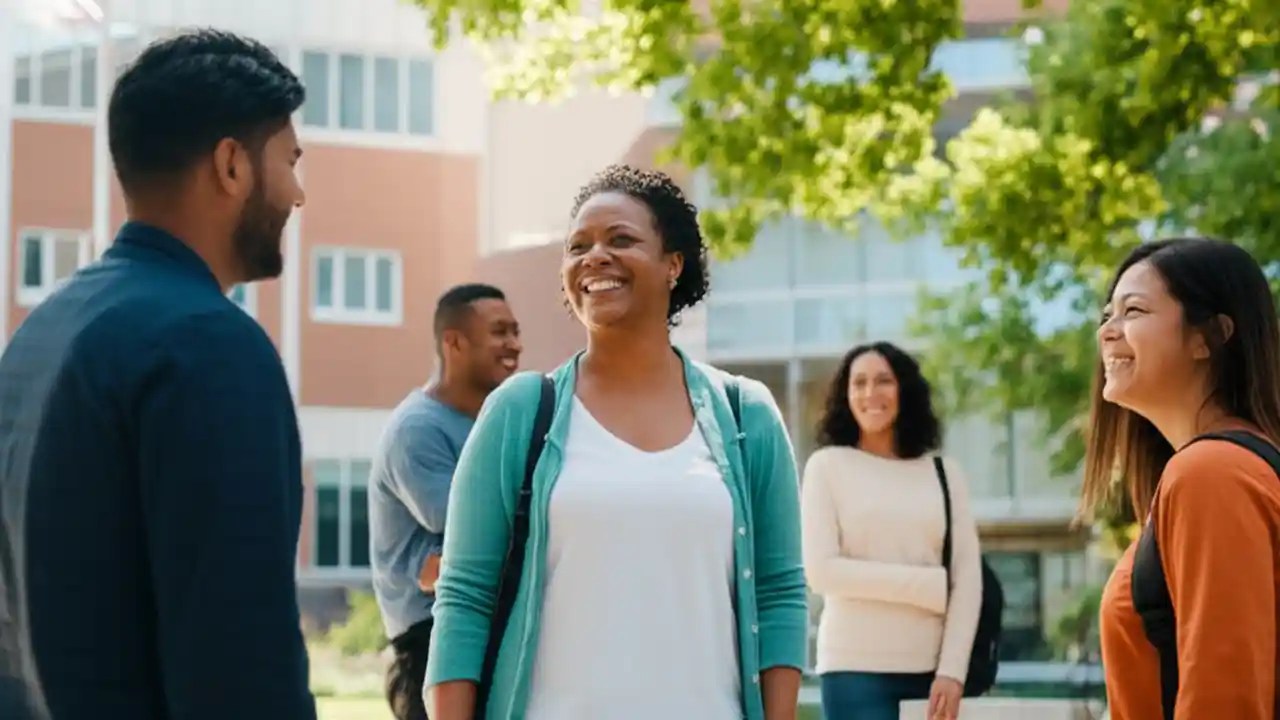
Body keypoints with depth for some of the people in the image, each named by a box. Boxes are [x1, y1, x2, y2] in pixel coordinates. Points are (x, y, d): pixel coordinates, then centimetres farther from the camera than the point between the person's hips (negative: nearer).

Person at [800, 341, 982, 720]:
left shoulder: (944, 472, 10)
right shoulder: (827, 465, 2)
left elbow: (968, 578, 6)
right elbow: (820, 571, -7)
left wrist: (952, 670, -6)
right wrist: (930, 585, -8)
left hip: (931, 669, 3)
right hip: (856, 668, -3)